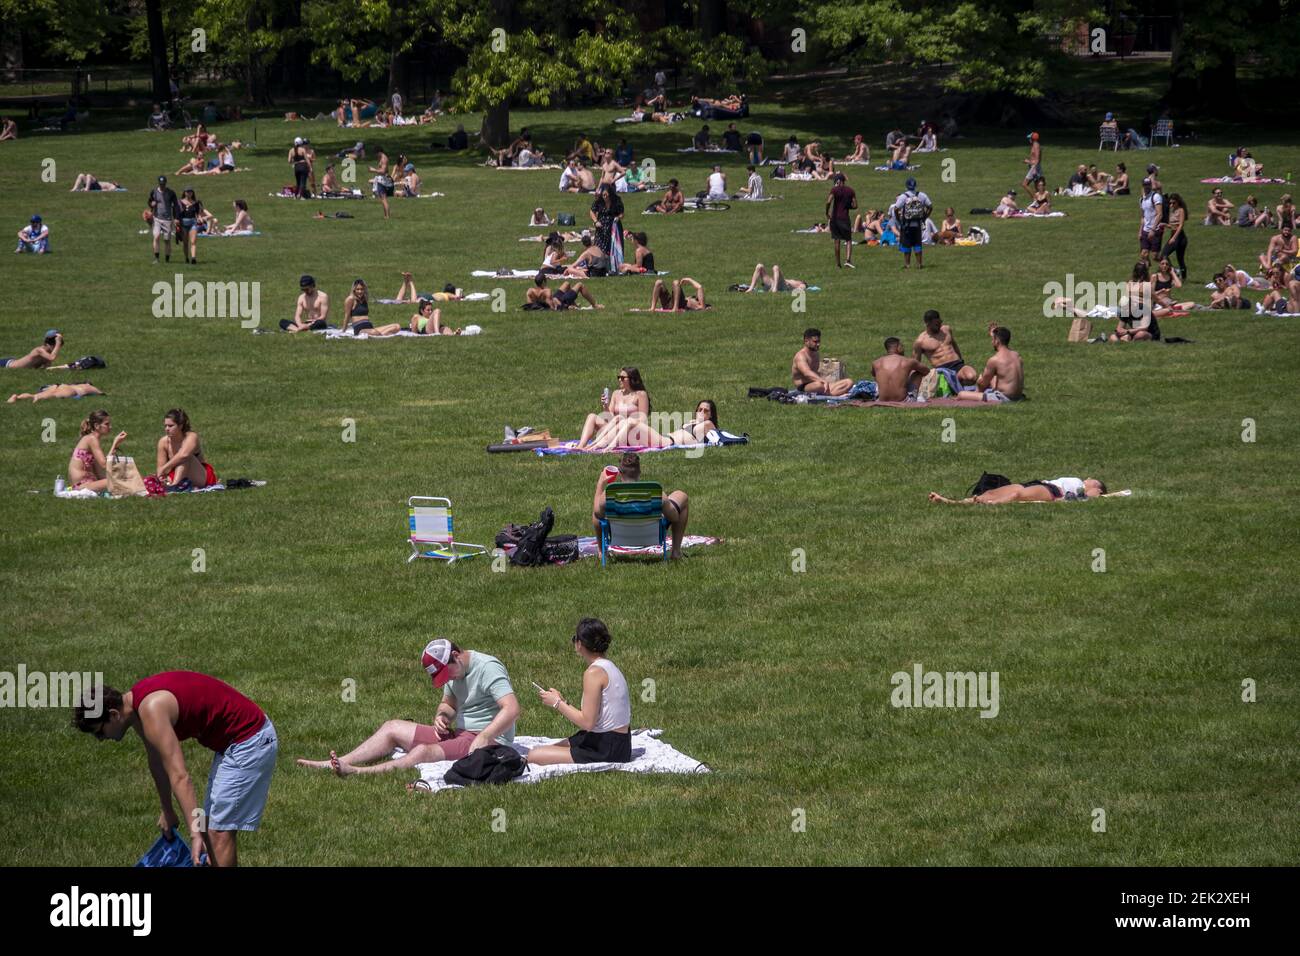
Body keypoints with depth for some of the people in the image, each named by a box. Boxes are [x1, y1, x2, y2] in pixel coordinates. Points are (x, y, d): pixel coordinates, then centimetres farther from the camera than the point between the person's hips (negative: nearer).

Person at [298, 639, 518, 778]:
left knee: (423, 751, -32)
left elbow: (512, 710, -26)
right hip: (459, 734, 10)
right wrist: (442, 715, -1)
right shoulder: (453, 671, 12)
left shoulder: (488, 668, -17)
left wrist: (483, 738, -34)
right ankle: (334, 765, -8)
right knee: (392, 728, 4)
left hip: (490, 741, -10)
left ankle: (357, 772, -45)